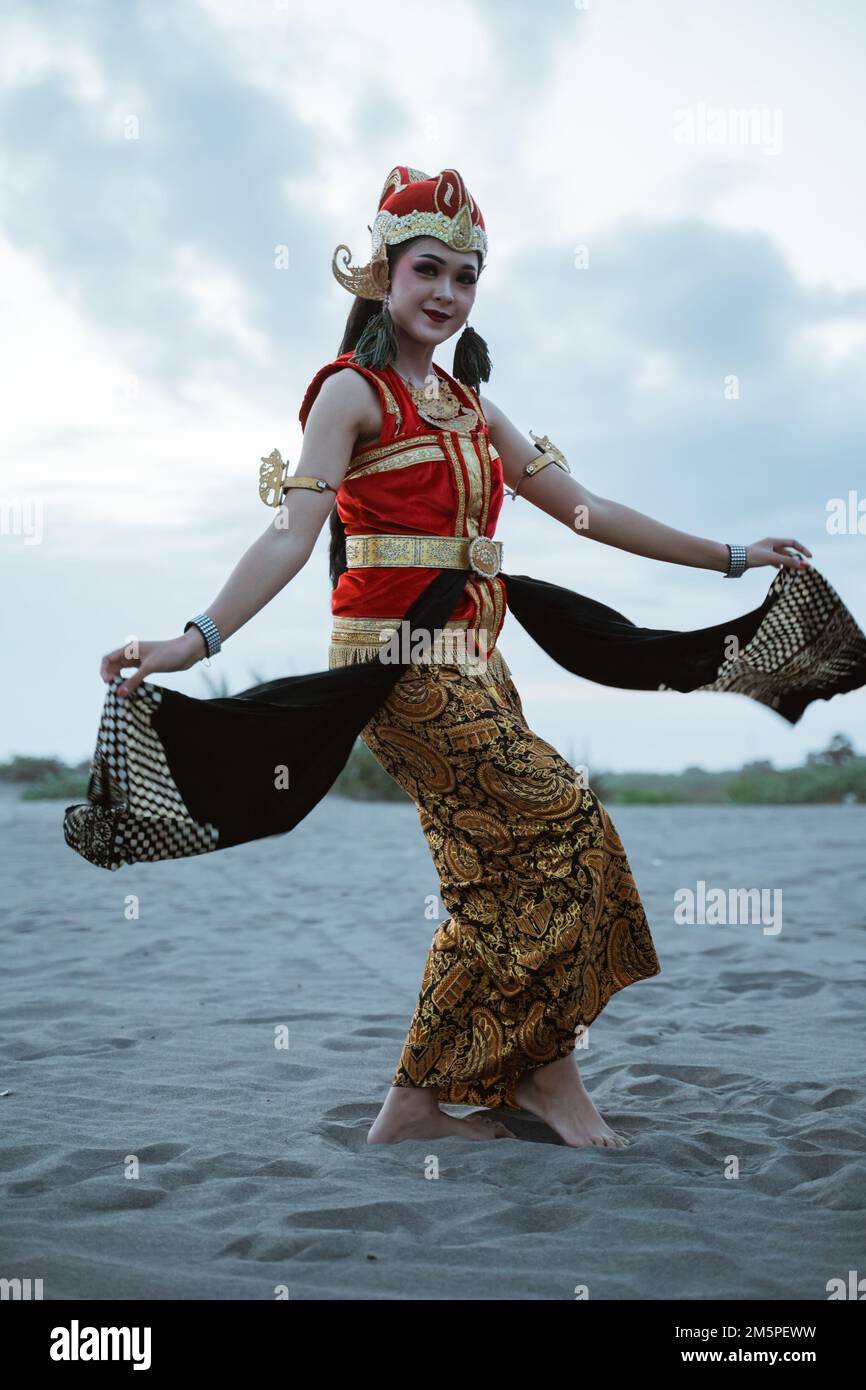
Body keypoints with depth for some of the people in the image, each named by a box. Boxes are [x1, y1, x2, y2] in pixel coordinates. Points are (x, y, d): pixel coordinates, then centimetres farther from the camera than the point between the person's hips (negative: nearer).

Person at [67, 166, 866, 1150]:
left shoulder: (469, 405, 18)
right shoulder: (353, 390, -4)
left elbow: (584, 509, 19)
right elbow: (293, 531, -16)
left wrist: (731, 558, 20)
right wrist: (197, 638, -32)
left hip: (469, 660, 8)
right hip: (399, 659, -8)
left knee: (493, 883, 4)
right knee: (566, 823, -11)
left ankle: (421, 1102, 12)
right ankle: (547, 1068, 3)